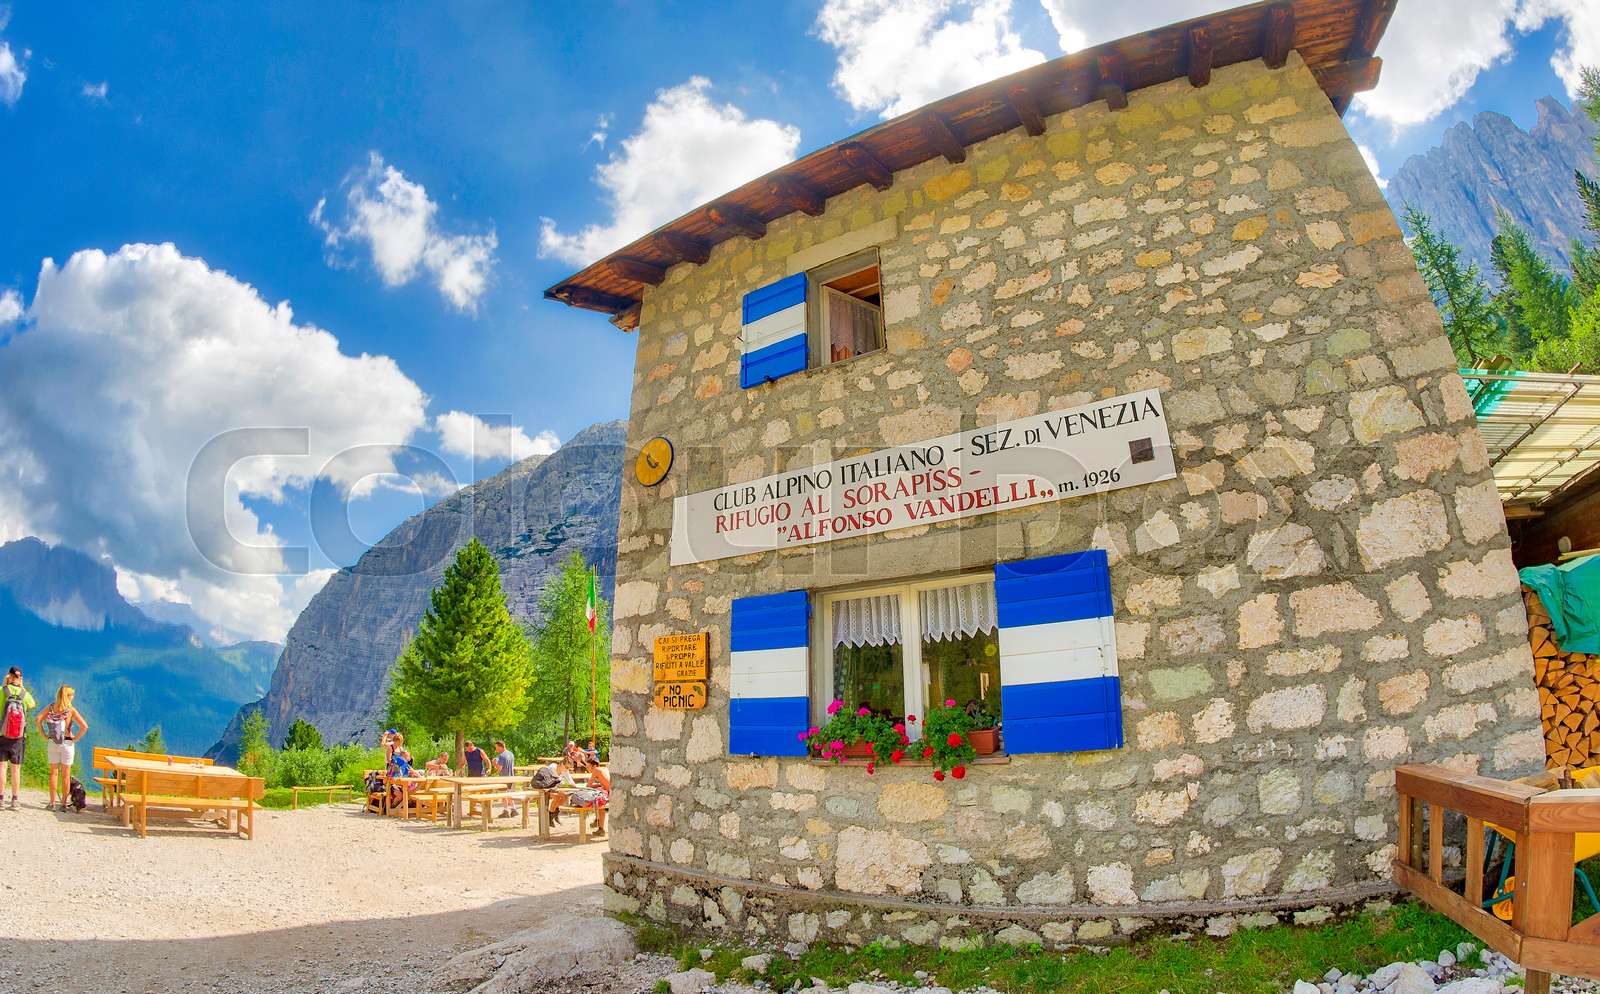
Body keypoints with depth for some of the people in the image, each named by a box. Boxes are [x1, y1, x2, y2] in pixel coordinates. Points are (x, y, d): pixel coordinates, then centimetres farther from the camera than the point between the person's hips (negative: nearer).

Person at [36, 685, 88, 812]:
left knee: (53, 773, 12)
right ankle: (64, 804, 10)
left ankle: (52, 803, 14)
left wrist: (44, 735, -1)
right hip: (67, 744, -3)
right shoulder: (71, 710, -9)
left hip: (52, 743, 3)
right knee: (66, 775, 7)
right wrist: (75, 738, -3)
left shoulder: (51, 707, -2)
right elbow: (84, 726, -18)